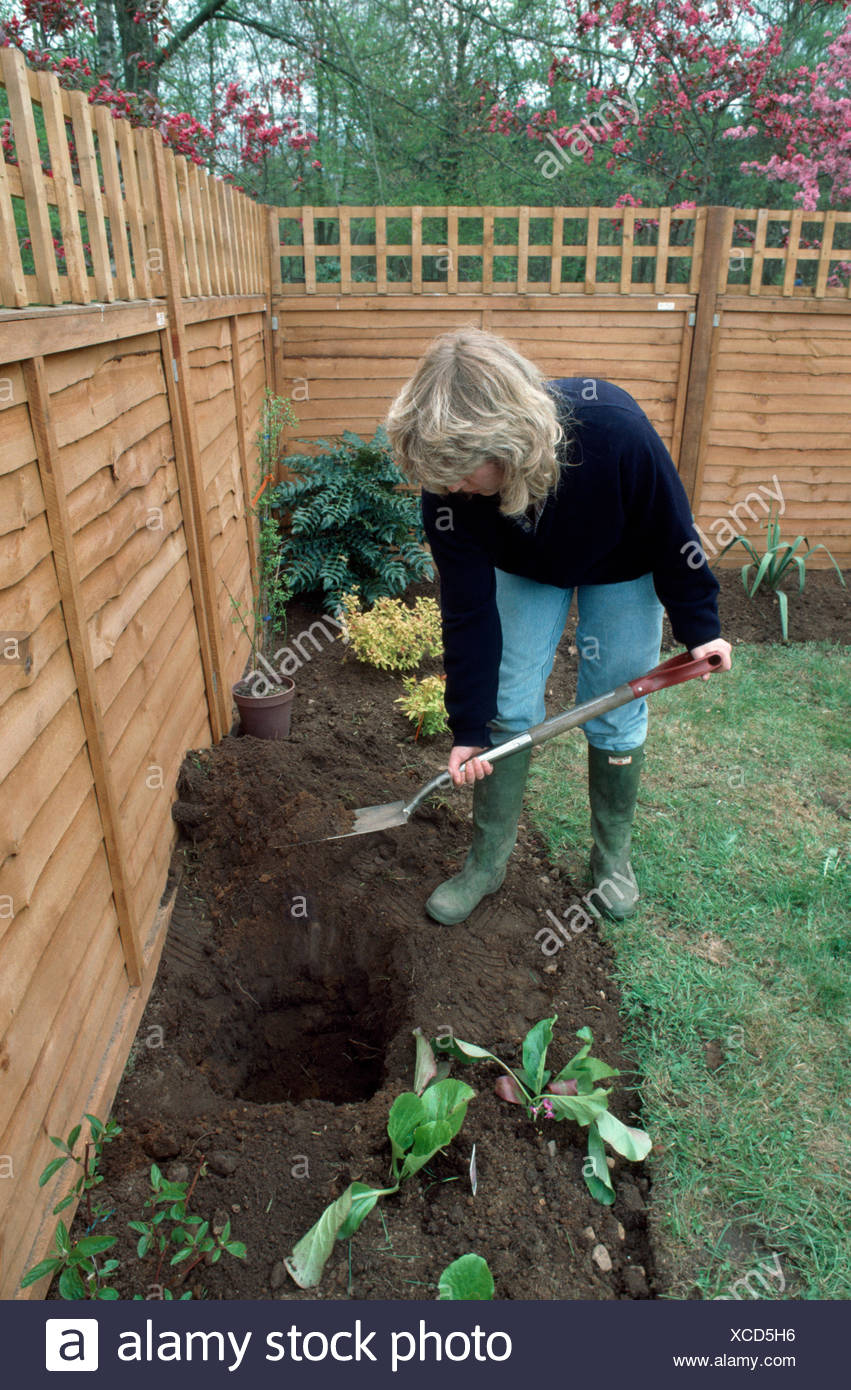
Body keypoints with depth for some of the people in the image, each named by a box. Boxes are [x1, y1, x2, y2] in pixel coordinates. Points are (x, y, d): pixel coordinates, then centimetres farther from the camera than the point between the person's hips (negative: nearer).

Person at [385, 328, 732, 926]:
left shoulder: (614, 429, -42)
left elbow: (672, 531, -23)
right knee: (509, 708, -3)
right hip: (524, 570, 2)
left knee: (617, 718, 1)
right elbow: (469, 613, -23)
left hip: (621, 568, -1)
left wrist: (699, 627, -11)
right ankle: (488, 862, 16)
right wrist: (469, 728, -19)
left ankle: (612, 855, 25)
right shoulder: (447, 490, -33)